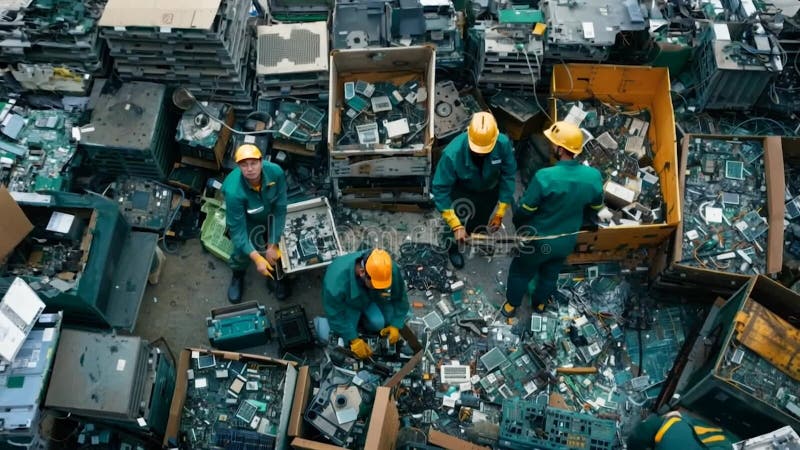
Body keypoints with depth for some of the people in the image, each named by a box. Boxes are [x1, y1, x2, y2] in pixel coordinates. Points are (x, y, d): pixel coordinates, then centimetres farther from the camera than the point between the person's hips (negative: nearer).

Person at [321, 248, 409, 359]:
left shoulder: (392, 271, -33)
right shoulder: (338, 278, -44)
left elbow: (400, 299, -15)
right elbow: (335, 315, -30)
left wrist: (395, 325, -22)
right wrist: (354, 340, -28)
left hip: (371, 298, 3)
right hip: (347, 303, -2)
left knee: (378, 323, -17)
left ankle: (362, 316, 14)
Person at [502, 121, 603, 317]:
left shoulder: (545, 177, -33)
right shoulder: (594, 176, -19)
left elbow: (525, 209, -21)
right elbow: (595, 208, 0)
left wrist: (518, 224, 2)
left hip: (538, 240, -4)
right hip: (567, 241, 4)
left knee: (521, 271, 23)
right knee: (550, 274, 30)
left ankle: (511, 306, 42)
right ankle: (540, 302, 53)